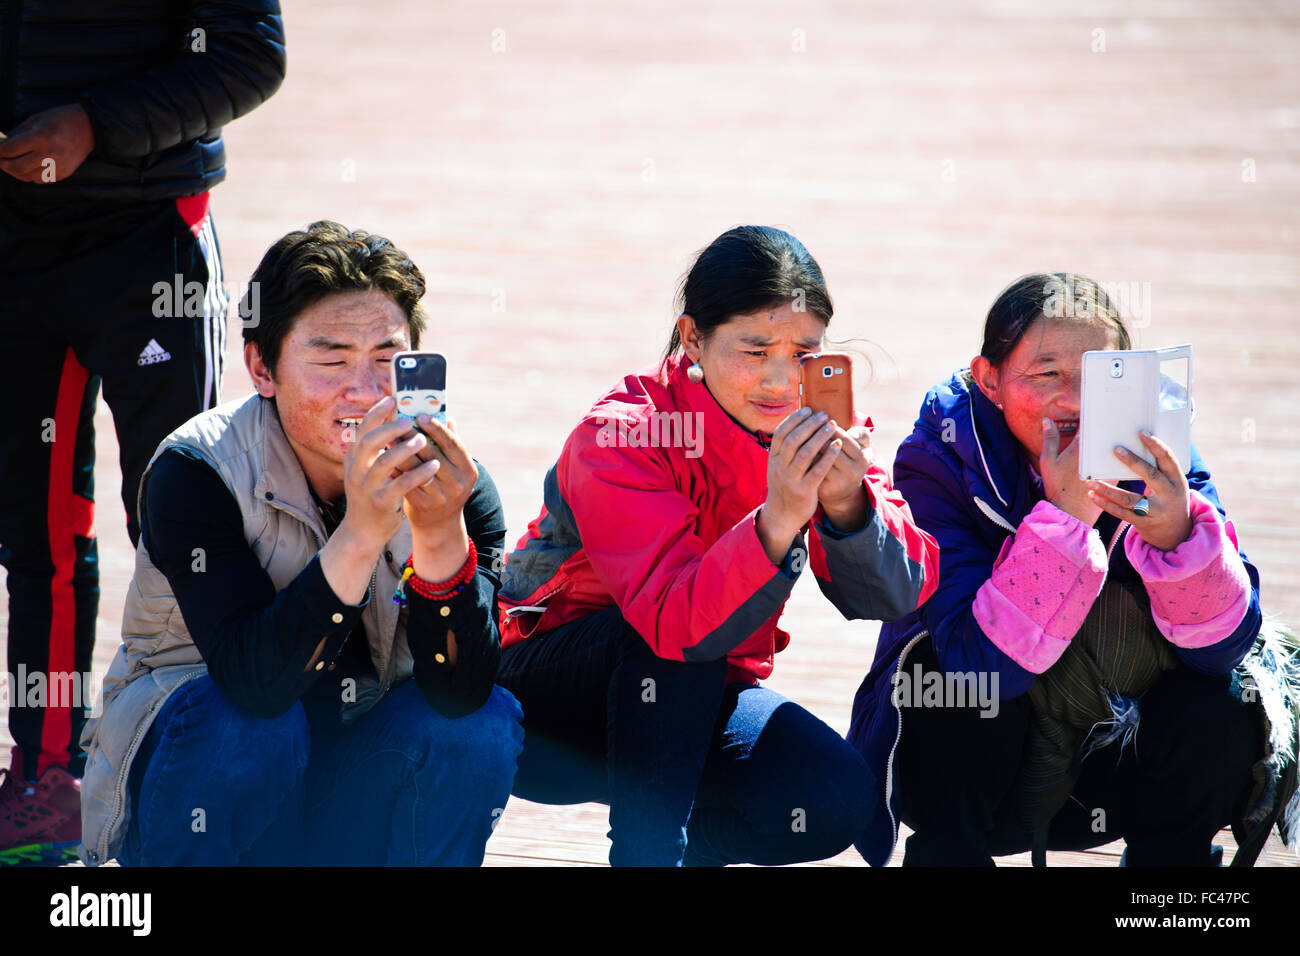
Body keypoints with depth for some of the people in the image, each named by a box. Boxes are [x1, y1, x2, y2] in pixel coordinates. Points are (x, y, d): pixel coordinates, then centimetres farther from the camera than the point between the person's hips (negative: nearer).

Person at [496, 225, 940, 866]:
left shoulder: (816, 429, -9)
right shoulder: (619, 434, -24)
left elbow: (898, 598, -20)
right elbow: (678, 621, -39)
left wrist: (847, 504, -40)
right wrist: (776, 522, -54)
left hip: (694, 702, 5)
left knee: (837, 803, -20)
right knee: (681, 641, -34)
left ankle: (687, 840, 7)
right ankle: (646, 849, -25)